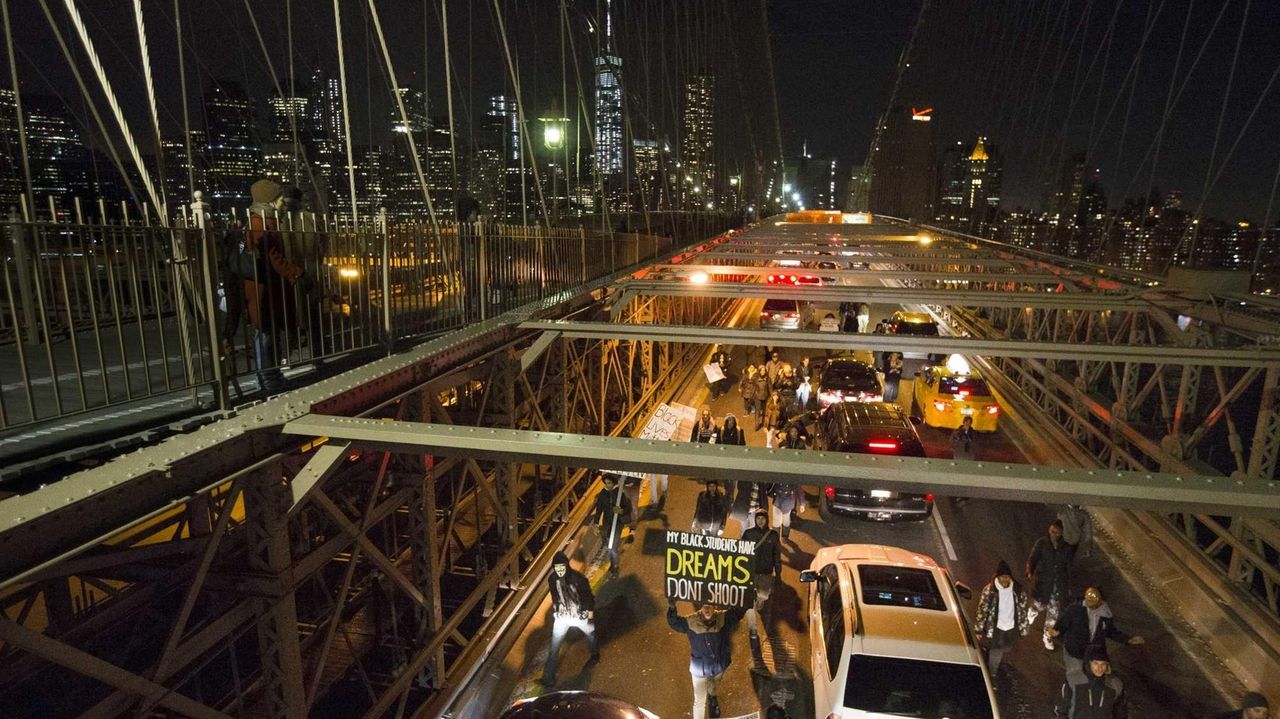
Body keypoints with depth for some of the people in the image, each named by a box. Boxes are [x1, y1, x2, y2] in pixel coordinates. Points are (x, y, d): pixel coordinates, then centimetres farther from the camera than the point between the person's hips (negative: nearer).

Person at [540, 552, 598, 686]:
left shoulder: (577, 577, -27)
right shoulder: (552, 579, -16)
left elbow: (587, 593, -12)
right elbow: (554, 597, 4)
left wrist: (590, 610, -4)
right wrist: (555, 611, 15)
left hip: (579, 614, -1)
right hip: (562, 617, 2)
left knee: (590, 634, 25)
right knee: (554, 647, 3)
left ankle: (595, 654, 57)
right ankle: (548, 677, 13)